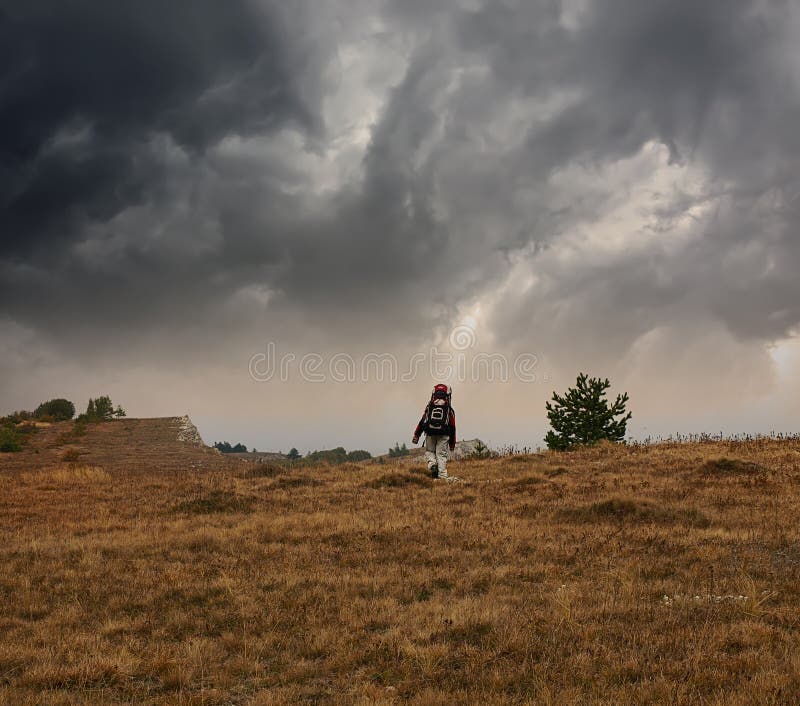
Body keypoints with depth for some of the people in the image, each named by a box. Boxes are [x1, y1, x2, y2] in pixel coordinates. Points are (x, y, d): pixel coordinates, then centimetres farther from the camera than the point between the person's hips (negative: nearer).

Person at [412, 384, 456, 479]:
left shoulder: (429, 407, 8)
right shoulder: (449, 409, 7)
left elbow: (422, 421, 1)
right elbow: (452, 427, 7)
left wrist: (416, 435, 2)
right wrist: (452, 443, 14)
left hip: (430, 434, 1)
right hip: (443, 435, -1)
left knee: (429, 451, 18)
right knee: (441, 455, 2)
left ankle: (432, 465, -11)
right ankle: (442, 477, -6)